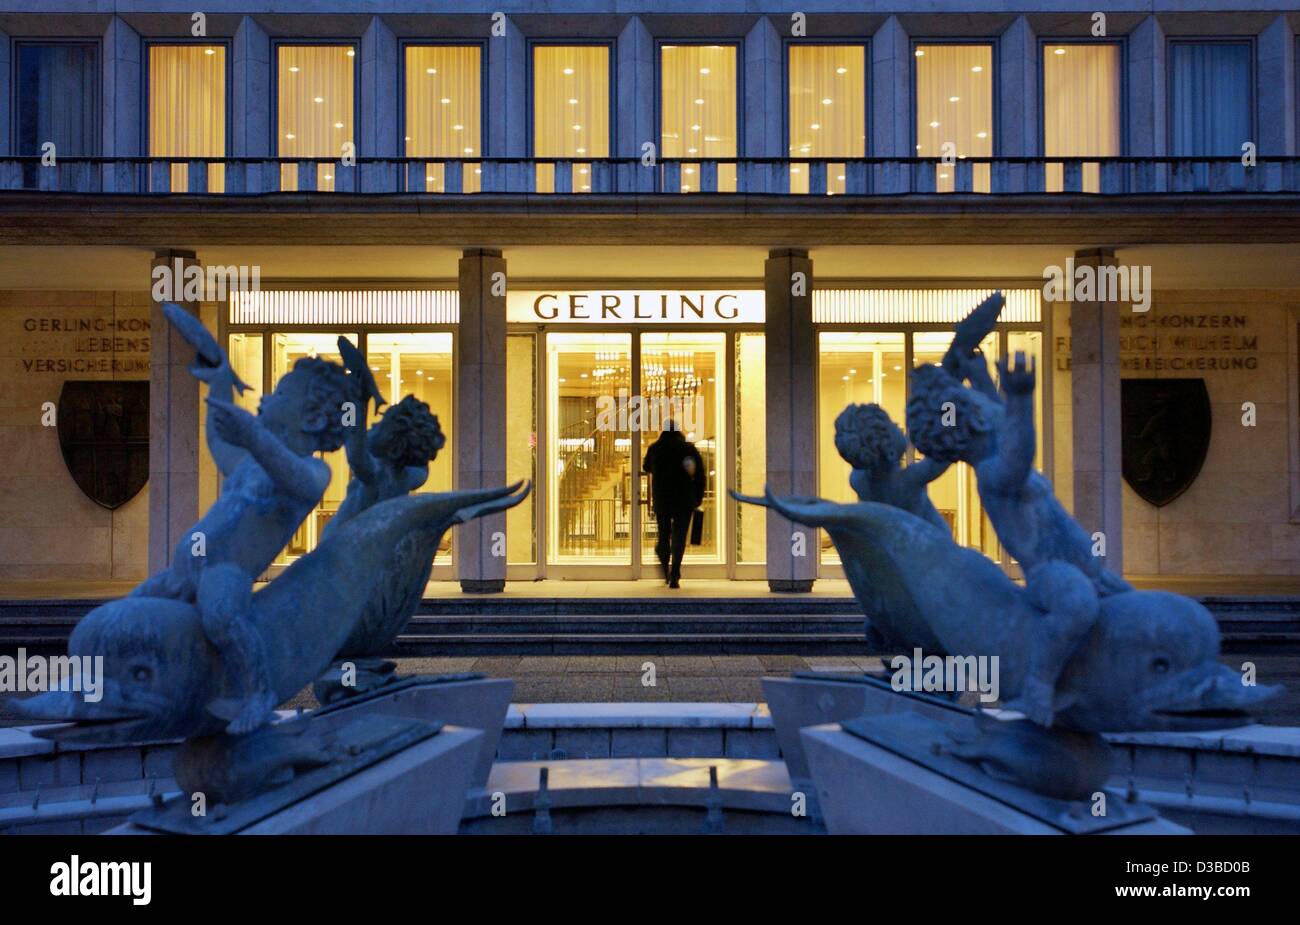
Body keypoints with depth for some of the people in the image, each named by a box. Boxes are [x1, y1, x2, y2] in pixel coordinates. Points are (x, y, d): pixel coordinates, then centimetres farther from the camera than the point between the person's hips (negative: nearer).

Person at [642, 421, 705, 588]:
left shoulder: (654, 448, -1)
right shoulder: (689, 448, -4)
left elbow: (646, 468, 18)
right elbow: (700, 474, -6)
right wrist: (698, 497, 2)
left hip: (661, 500, 1)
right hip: (684, 500, -1)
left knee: (664, 535, 17)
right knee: (679, 537, -2)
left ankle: (666, 573, 23)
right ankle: (674, 576, -13)